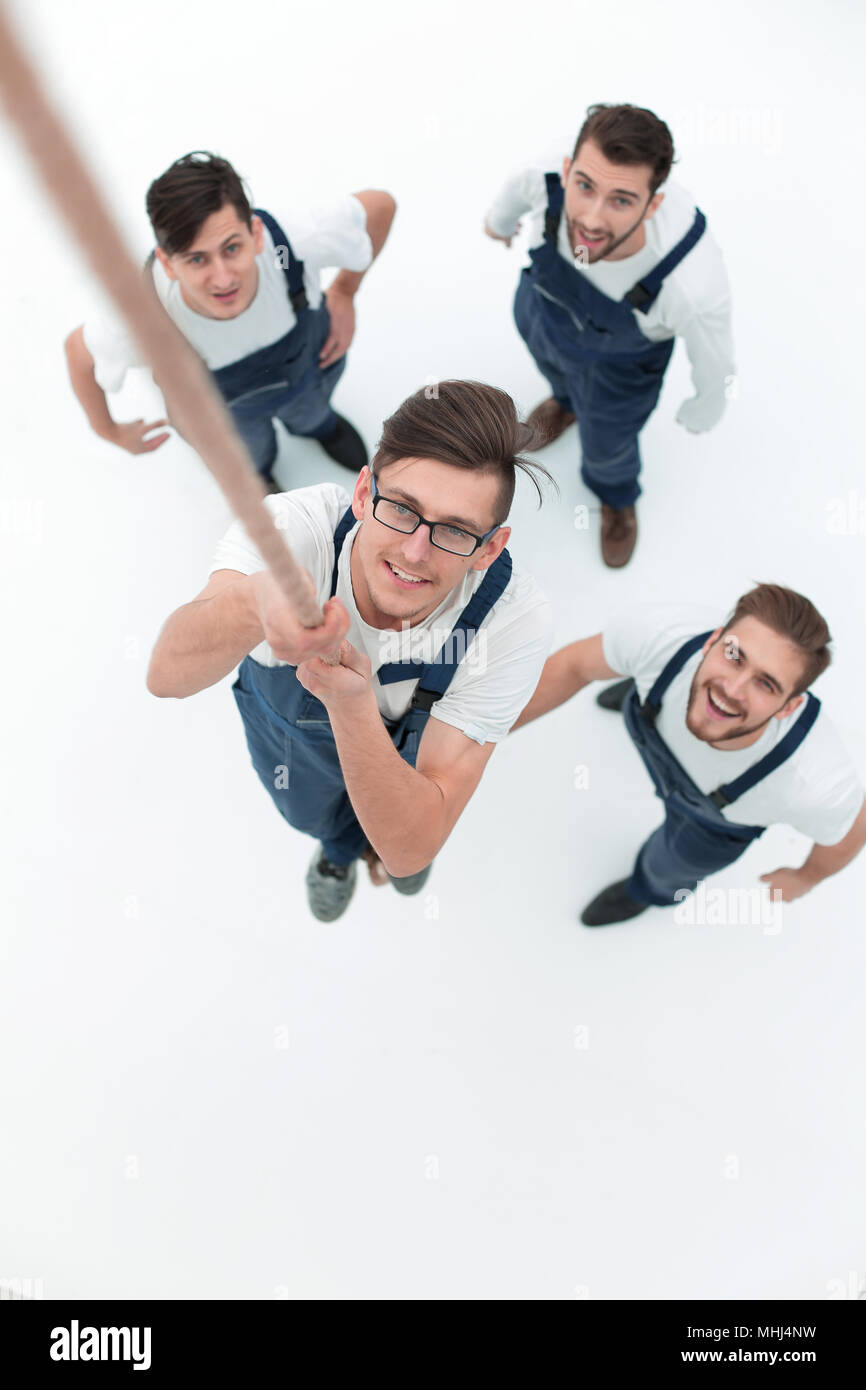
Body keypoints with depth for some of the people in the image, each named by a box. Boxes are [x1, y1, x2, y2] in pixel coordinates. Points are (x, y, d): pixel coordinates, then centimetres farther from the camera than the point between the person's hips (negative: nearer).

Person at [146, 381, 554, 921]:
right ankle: (341, 846, 72)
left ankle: (376, 838, 72)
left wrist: (354, 704, -62)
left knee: (401, 850, 32)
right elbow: (168, 674, -61)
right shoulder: (293, 526, -44)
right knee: (313, 814, 33)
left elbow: (409, 850, -44)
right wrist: (256, 602, -83)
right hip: (287, 720, 0)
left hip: (409, 743, 0)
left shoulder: (517, 622, -44)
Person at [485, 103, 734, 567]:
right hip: (540, 310, 2)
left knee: (606, 445, 26)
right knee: (549, 359, 36)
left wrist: (703, 413, -2)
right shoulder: (546, 177, -40)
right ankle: (567, 397, 76)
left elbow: (714, 368, -24)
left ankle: (616, 496, 66)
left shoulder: (695, 287, -49)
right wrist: (501, 215, 12)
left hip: (621, 360, -2)